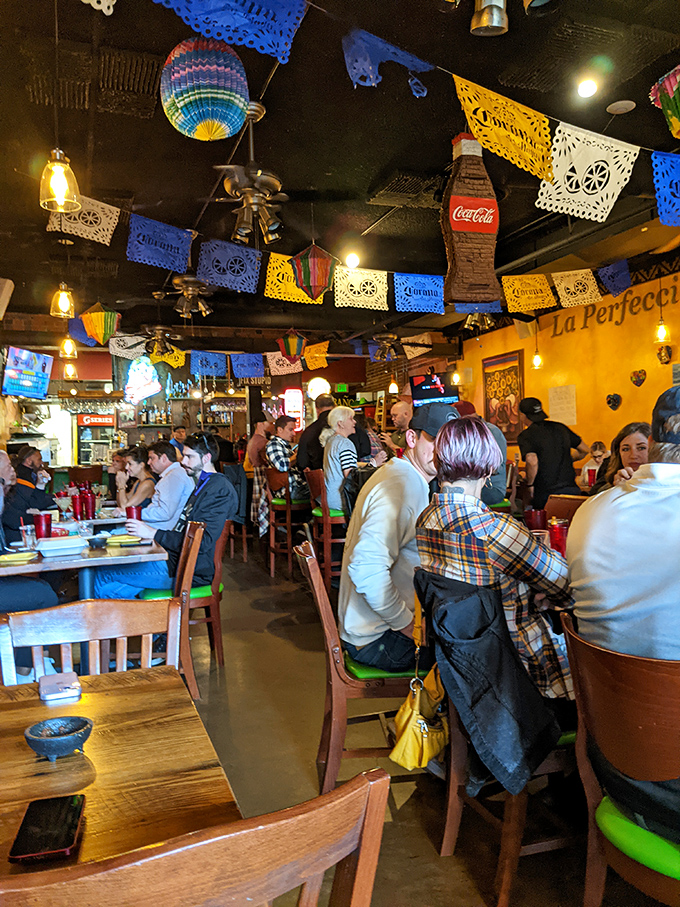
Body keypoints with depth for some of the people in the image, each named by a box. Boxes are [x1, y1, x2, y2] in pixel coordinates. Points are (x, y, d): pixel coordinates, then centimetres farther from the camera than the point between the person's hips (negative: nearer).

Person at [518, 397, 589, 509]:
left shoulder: (525, 436, -6)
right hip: (572, 489, 5)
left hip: (545, 494, -5)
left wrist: (529, 485, -8)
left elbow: (532, 461, -22)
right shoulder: (560, 427, 11)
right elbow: (584, 450, 18)